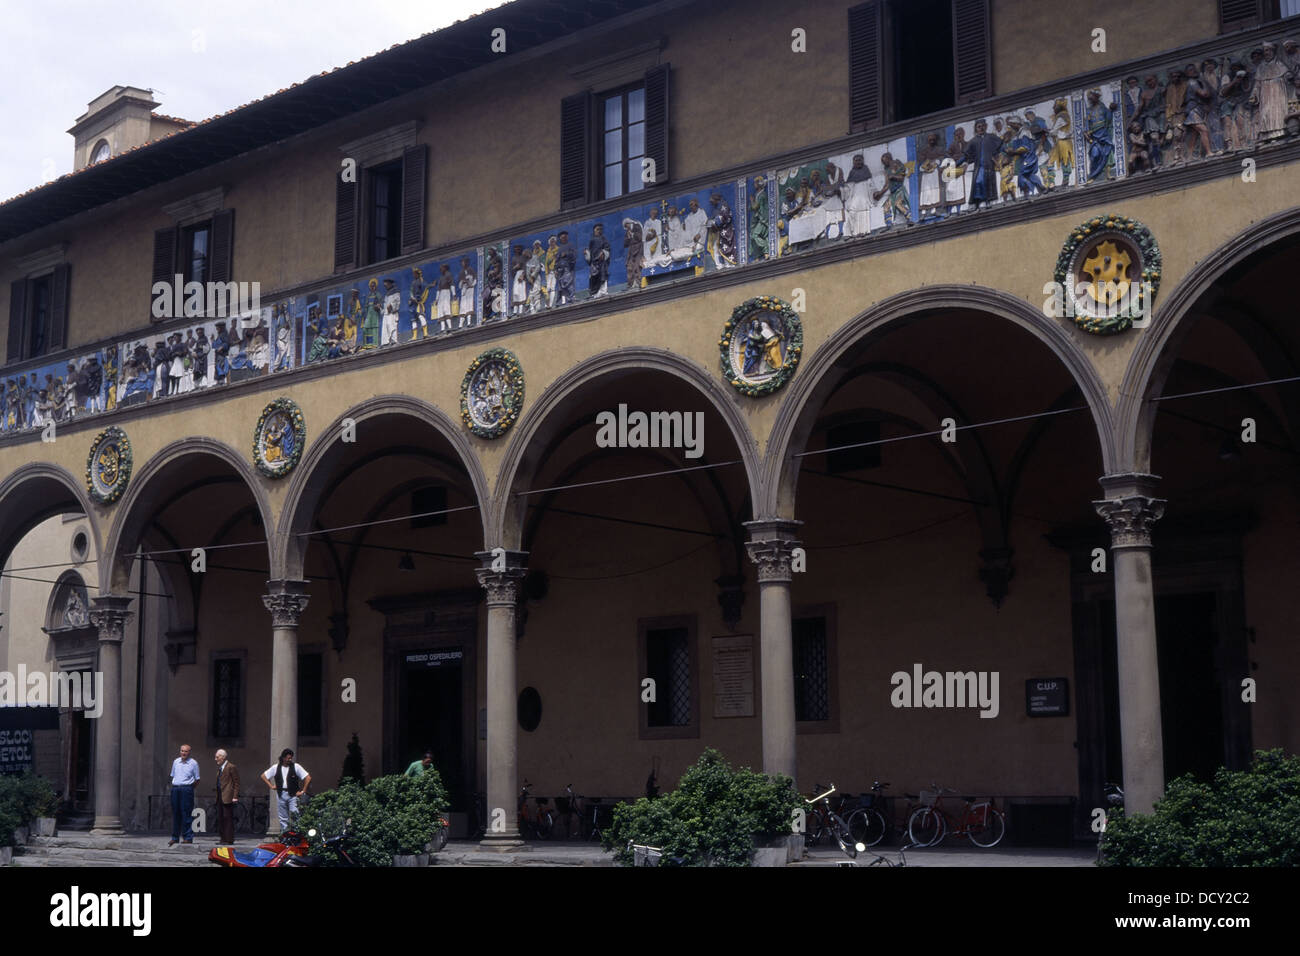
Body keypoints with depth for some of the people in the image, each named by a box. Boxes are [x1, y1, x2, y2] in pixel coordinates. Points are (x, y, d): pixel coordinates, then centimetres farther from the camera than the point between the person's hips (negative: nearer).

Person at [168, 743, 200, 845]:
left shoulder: (193, 763, 1)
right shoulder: (176, 762, 13)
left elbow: (197, 779, 4)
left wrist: (189, 787, 0)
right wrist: (175, 786, 11)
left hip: (187, 788, -4)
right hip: (175, 788, 4)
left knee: (186, 813, -8)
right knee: (175, 813, 6)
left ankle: (188, 838, -5)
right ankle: (175, 838, 13)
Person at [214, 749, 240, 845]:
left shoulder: (231, 767, -8)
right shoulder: (219, 768, 19)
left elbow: (236, 783, -10)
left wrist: (235, 797, -16)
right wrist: (217, 796, 15)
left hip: (228, 797, -9)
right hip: (220, 797, 9)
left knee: (228, 818, -8)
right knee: (220, 819, 10)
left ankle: (229, 840, -5)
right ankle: (223, 839, 16)